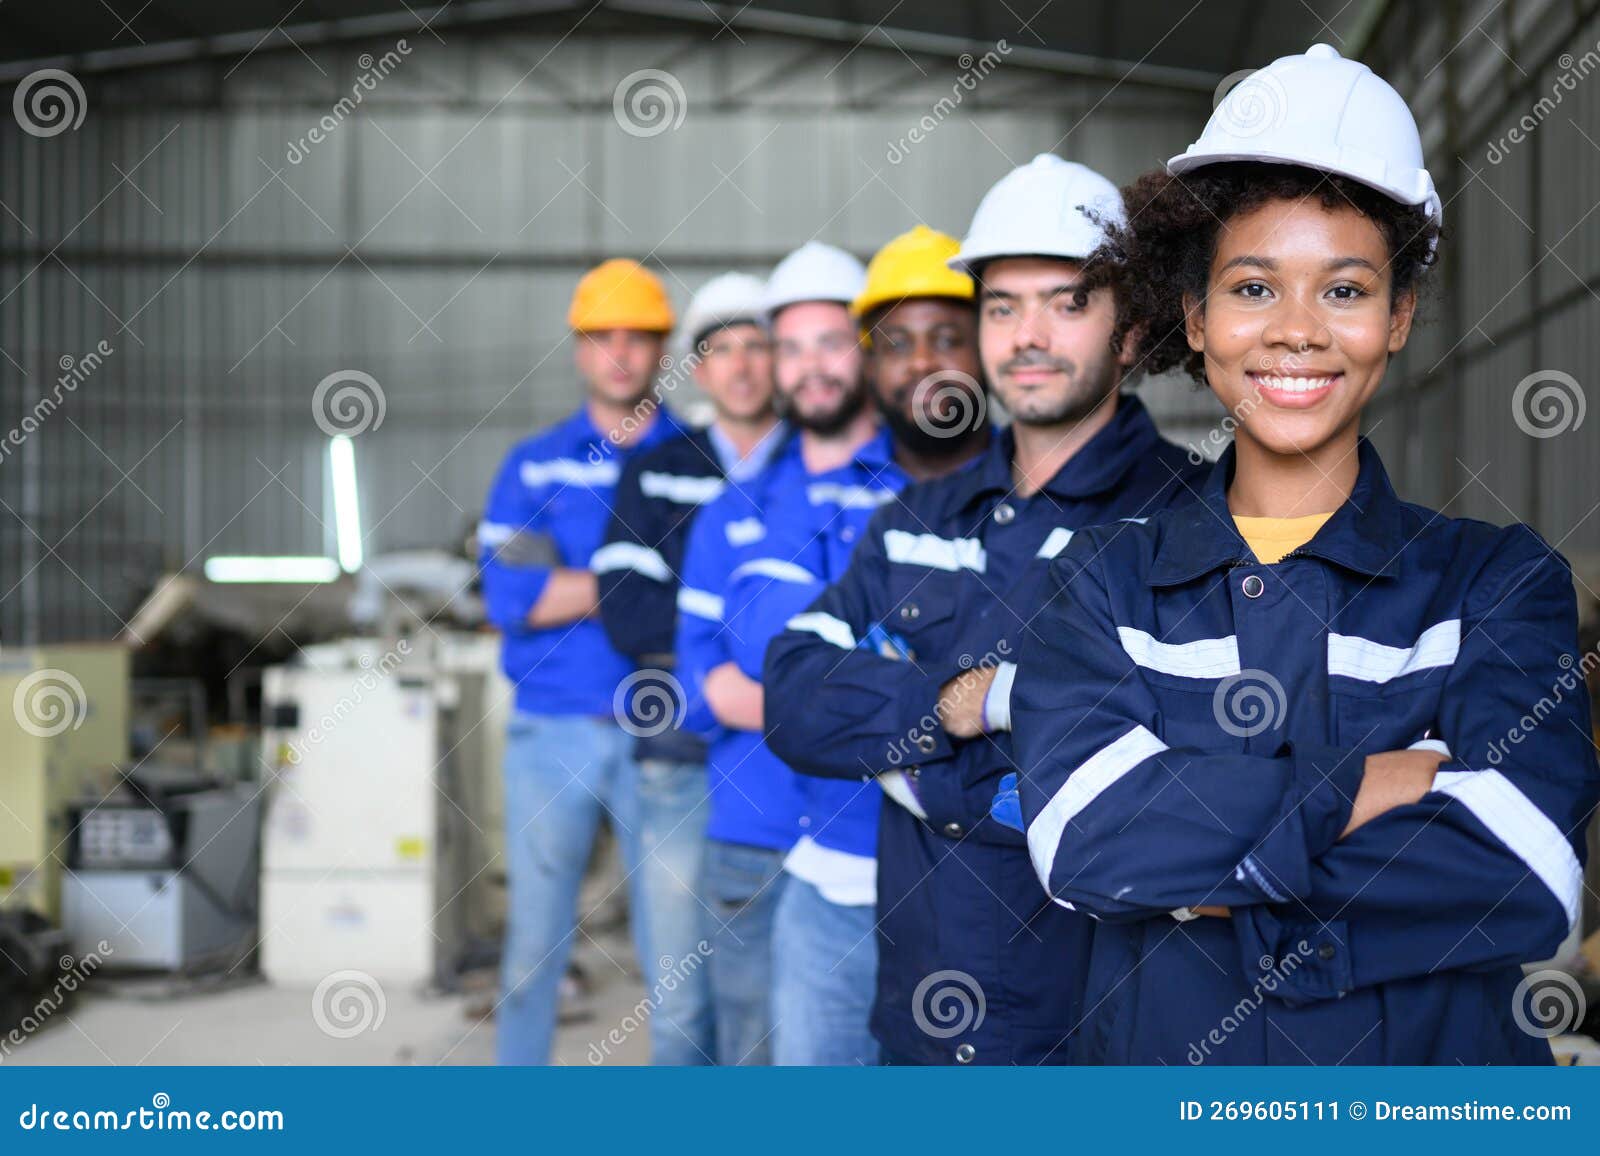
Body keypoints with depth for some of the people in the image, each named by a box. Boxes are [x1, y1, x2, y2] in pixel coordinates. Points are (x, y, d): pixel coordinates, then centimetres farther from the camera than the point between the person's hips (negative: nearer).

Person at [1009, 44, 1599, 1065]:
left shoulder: (1500, 583, -3)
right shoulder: (1105, 583, -1)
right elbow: (1080, 840, -18)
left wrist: (1194, 845, -17)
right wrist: (1384, 782, -19)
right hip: (1156, 1079, 1)